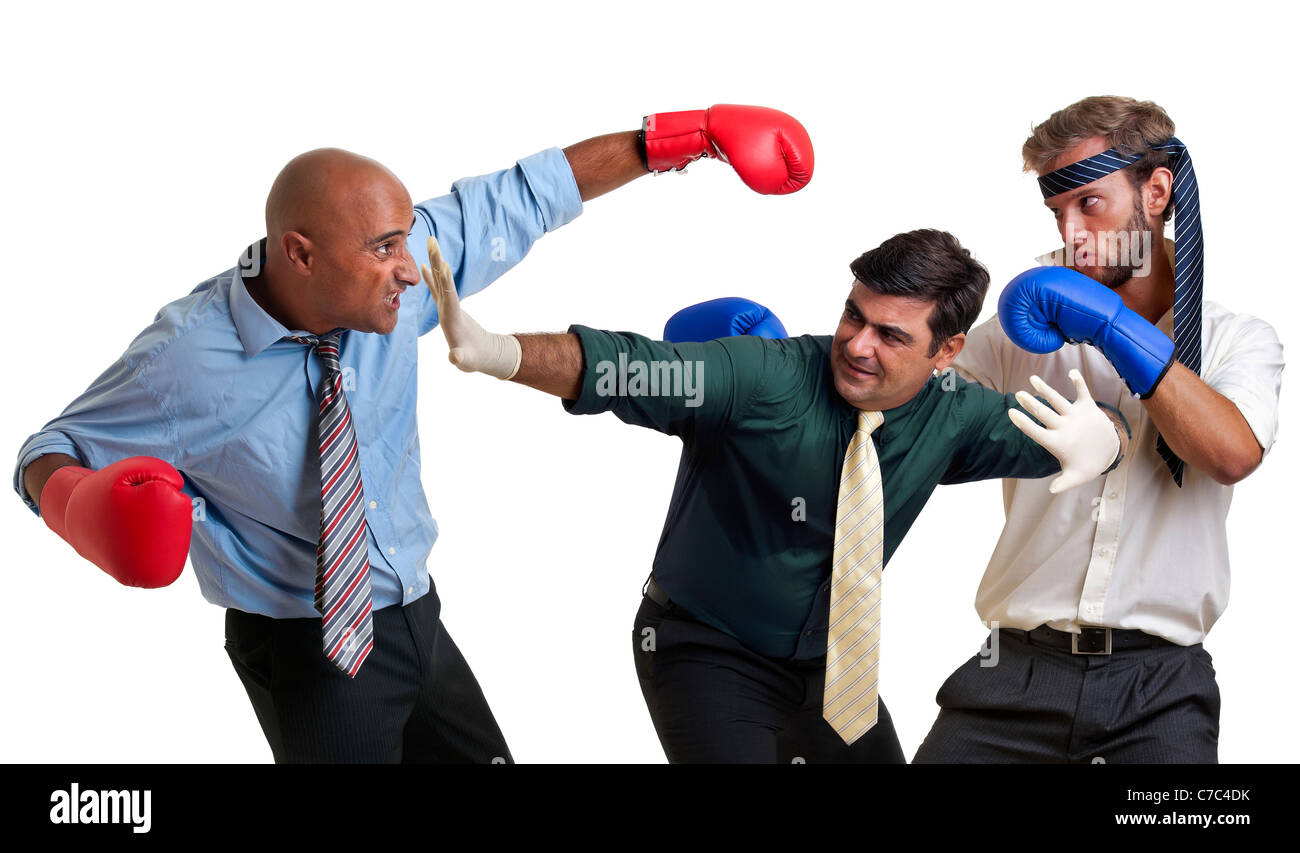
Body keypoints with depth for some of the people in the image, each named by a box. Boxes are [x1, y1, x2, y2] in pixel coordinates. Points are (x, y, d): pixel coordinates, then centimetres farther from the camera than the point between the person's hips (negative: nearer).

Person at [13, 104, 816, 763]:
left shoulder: (395, 276, -13)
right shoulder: (185, 359, -24)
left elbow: (521, 199, -1)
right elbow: (54, 452, -9)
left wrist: (683, 136, -3)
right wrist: (78, 500, -33)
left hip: (414, 618, 6)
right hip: (305, 655, -6)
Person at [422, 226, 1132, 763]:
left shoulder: (951, 418, -9)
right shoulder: (762, 379, -26)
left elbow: (1099, 427, -2)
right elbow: (619, 368, -37)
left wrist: (1095, 438, -29)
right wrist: (492, 351, -55)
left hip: (832, 657, 6)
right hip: (707, 651, -6)